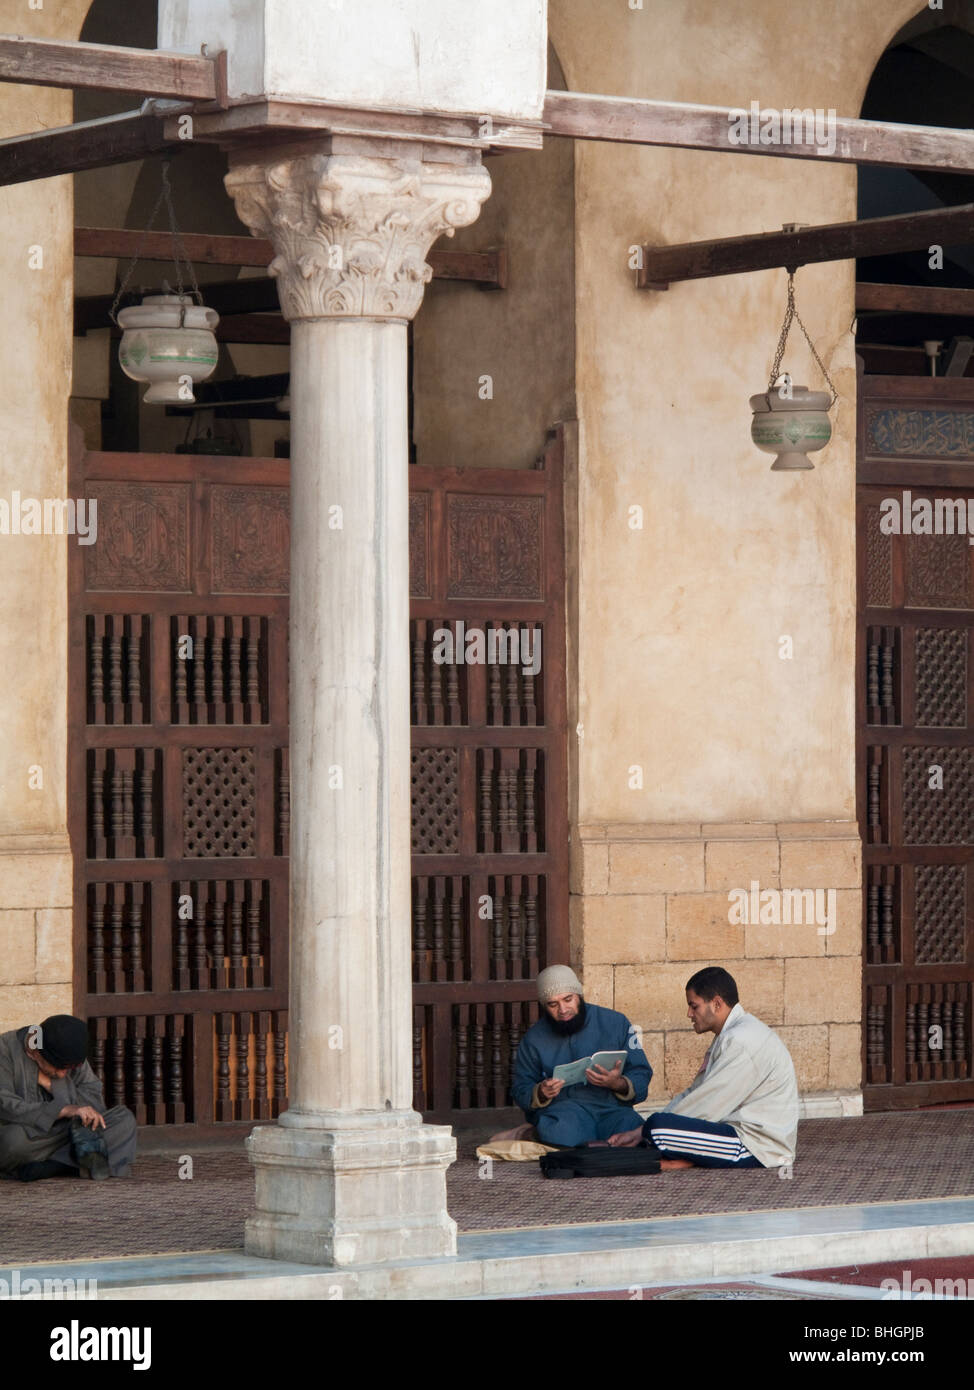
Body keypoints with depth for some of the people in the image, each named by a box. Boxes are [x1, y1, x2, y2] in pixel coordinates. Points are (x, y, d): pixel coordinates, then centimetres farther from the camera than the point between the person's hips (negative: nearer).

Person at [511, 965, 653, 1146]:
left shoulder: (615, 1023, 10)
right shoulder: (534, 1039, 12)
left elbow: (642, 1076, 9)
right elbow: (520, 1091, 15)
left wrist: (617, 1084, -14)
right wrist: (541, 1093, -9)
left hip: (611, 1109, 0)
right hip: (562, 1108, 0)